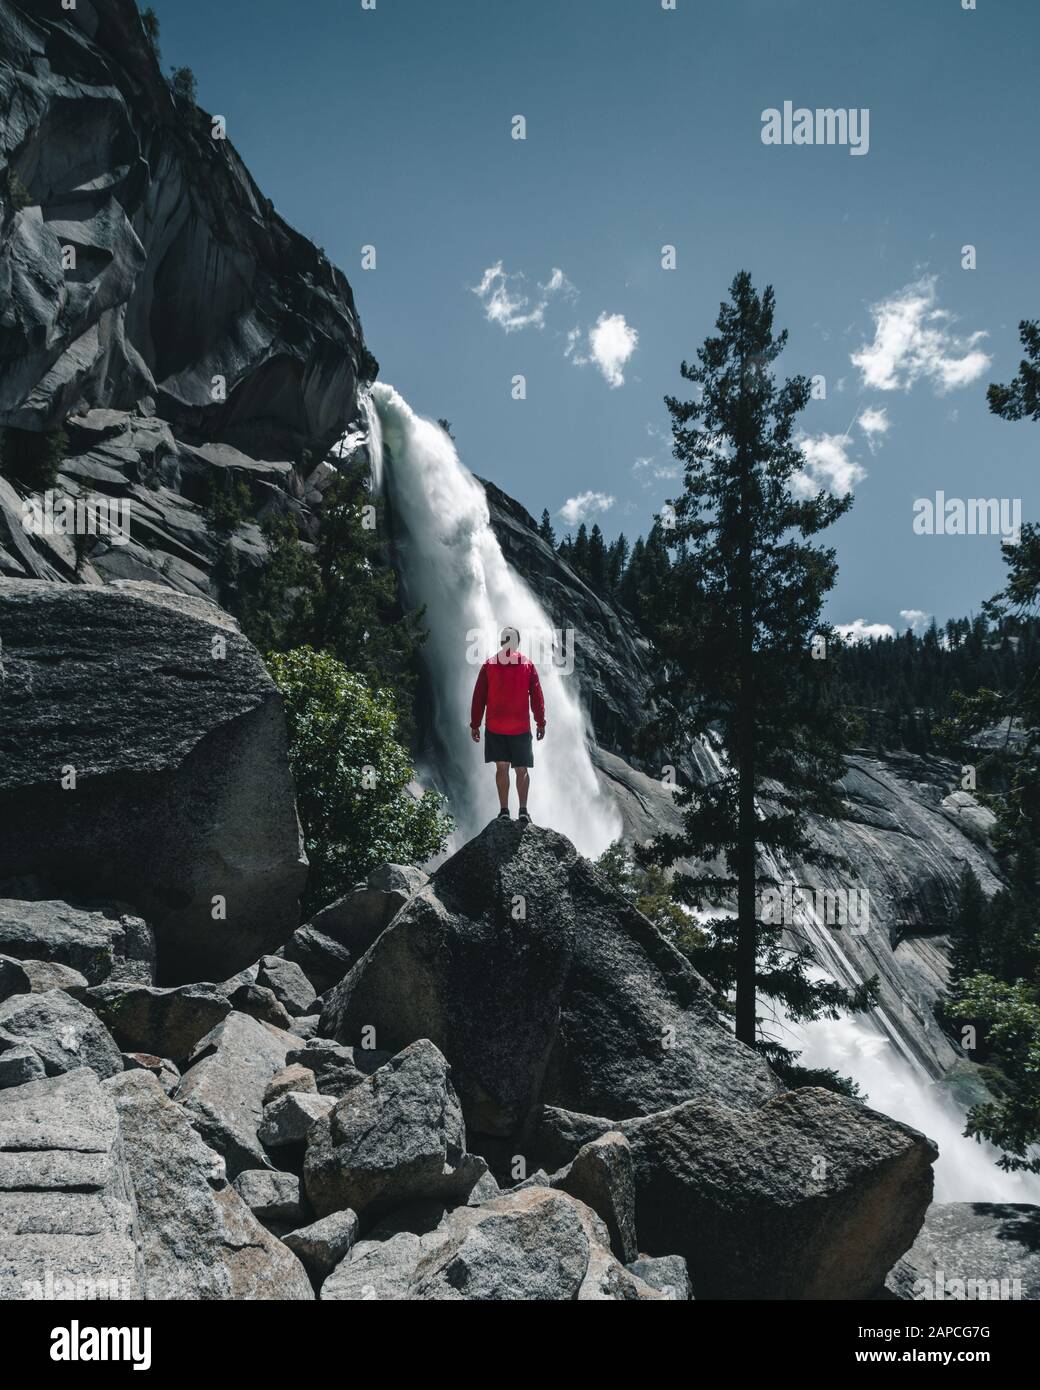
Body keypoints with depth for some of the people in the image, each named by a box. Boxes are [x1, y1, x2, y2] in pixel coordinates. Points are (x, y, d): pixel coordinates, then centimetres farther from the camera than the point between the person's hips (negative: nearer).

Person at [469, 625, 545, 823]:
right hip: (521, 727, 0)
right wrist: (540, 723, 6)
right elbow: (537, 697, 0)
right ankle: (523, 810, -7)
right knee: (521, 769, 5)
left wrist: (475, 724, 6)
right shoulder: (528, 665, 1)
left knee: (501, 767, 5)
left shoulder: (489, 665, 2)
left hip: (495, 727, 0)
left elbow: (478, 697, 1)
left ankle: (504, 811, 0)